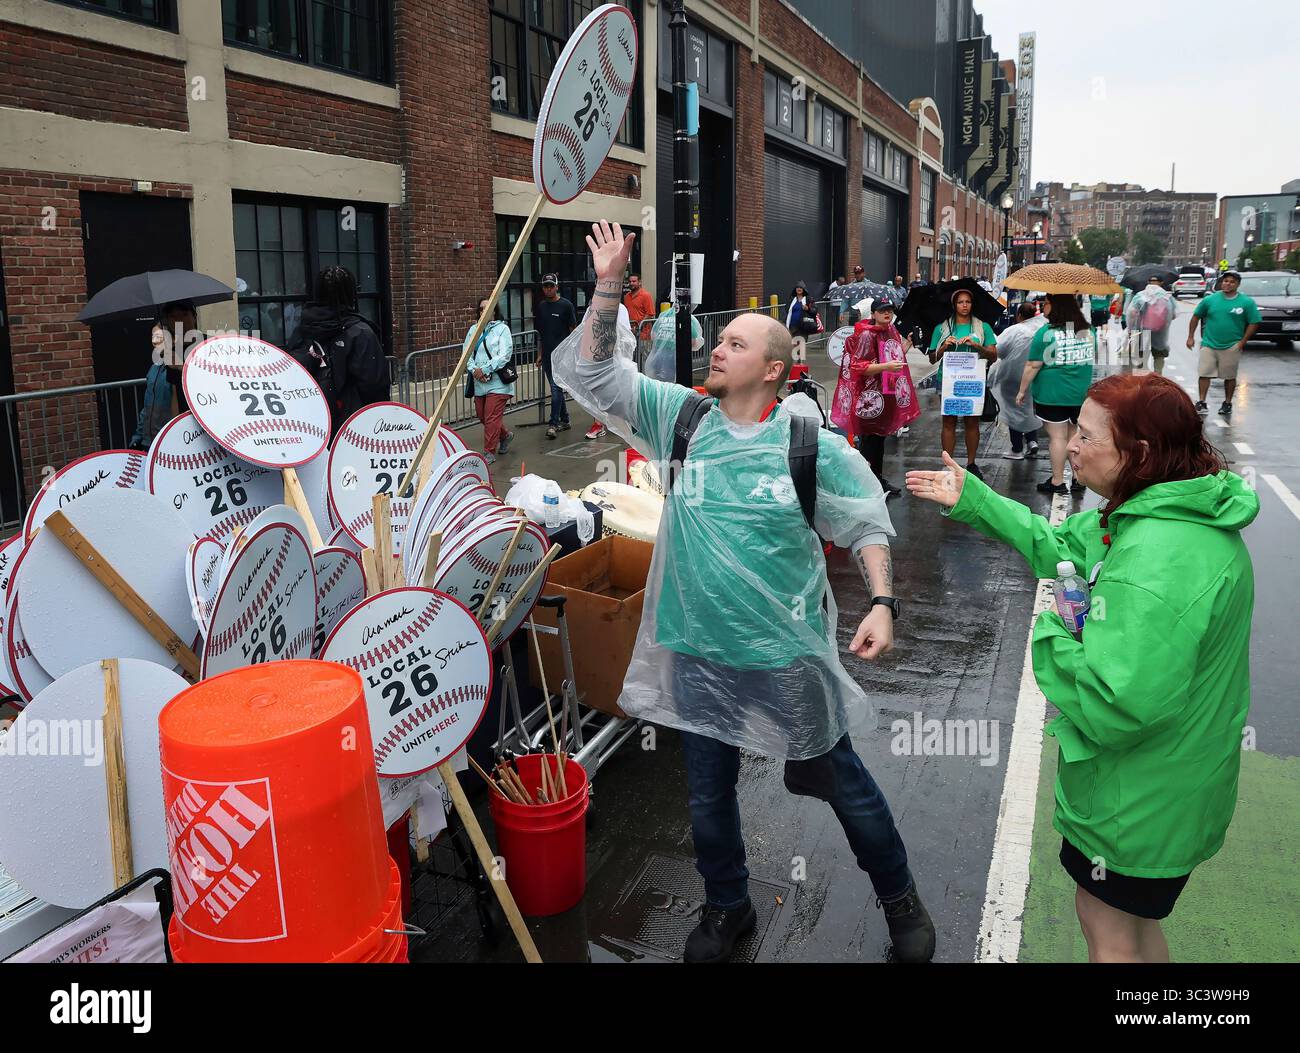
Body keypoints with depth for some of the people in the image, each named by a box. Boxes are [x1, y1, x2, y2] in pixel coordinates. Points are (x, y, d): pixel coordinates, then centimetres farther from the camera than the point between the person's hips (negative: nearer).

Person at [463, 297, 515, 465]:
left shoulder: (502, 328, -2)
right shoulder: (473, 329, 13)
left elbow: (504, 355, -11)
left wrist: (485, 369, -16)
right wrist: (474, 370, -11)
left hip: (497, 381, -6)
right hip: (479, 382, 6)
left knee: (492, 418, -9)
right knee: (482, 416, 14)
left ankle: (490, 452, 1)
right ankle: (505, 435, 38)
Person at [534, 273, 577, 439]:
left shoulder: (565, 305, -4)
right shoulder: (540, 307, 12)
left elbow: (574, 330, -3)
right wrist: (540, 353, 16)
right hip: (547, 355, 6)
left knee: (556, 388, -12)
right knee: (556, 388, 12)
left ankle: (553, 423, -13)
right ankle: (565, 420, 22)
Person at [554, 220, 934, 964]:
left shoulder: (814, 447, -10)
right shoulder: (681, 418, -3)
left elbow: (868, 525, -3)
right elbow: (592, 371, -3)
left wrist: (882, 603, -16)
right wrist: (609, 287, -12)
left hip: (790, 655, -3)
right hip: (698, 652, 3)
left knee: (839, 780, 15)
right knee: (709, 792, 19)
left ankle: (900, 897, 42)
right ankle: (728, 909, 46)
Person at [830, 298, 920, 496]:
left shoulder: (892, 332, 11)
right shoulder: (866, 335, -15)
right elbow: (857, 367, -20)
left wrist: (907, 345, 11)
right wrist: (885, 366, -28)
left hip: (888, 395, 8)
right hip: (870, 397, -8)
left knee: (880, 437, 17)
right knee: (869, 440, -3)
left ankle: (879, 478, 27)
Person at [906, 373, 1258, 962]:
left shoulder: (1157, 561, -35)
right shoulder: (1154, 517, -3)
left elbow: (1116, 705, -37)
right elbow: (1064, 547, 11)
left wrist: (1053, 633, -21)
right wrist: (971, 500, 9)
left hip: (1144, 797, -9)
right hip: (1158, 781, 10)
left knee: (1110, 933, 13)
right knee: (1135, 922, 29)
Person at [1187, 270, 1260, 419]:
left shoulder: (1247, 302, -2)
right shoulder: (1210, 299, 1)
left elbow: (1254, 323, -1)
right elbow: (1196, 316, 9)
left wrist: (1242, 342, -8)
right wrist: (1190, 337, 4)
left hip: (1231, 347, -1)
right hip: (1209, 344, 1)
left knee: (1230, 377, 8)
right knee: (1204, 374, -4)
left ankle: (1227, 404, 20)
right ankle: (1202, 403, 2)